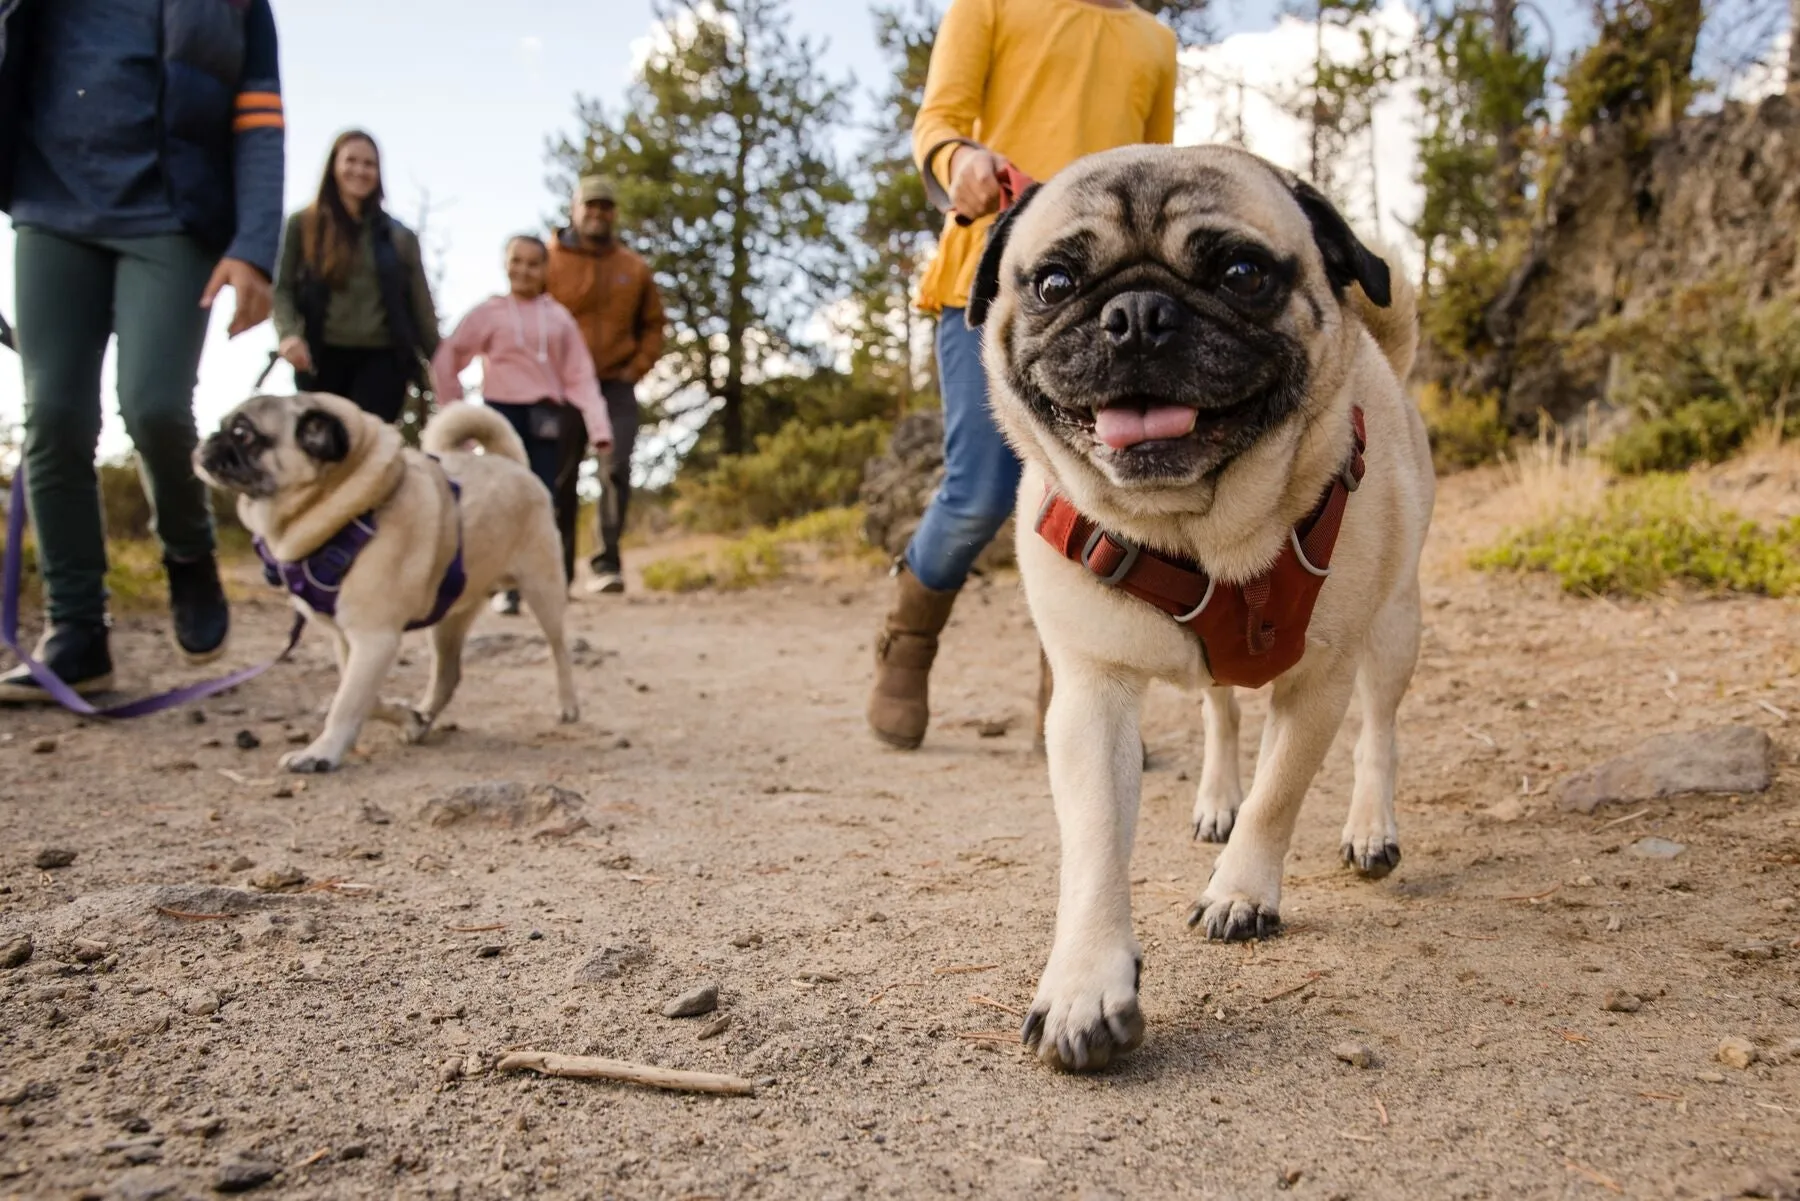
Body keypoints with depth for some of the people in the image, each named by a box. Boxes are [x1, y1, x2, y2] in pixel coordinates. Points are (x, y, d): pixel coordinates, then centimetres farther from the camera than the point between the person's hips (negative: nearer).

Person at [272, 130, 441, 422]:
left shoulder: (399, 236, 15)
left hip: (383, 358, 0)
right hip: (321, 358, 0)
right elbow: (282, 288, 6)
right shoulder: (303, 225, 11)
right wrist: (288, 333, -14)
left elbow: (421, 306, 12)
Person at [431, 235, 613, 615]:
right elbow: (446, 362, 6)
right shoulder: (489, 312, 5)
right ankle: (507, 586, 5)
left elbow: (580, 376, 3)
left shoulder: (558, 317, 9)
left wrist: (598, 427, -7)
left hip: (547, 418, 1)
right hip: (504, 415, -1)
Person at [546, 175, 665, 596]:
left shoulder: (634, 268, 7)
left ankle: (607, 562, -11)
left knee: (616, 469, -15)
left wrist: (637, 367, 2)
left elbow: (652, 325, 15)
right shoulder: (549, 261, -1)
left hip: (617, 386, 1)